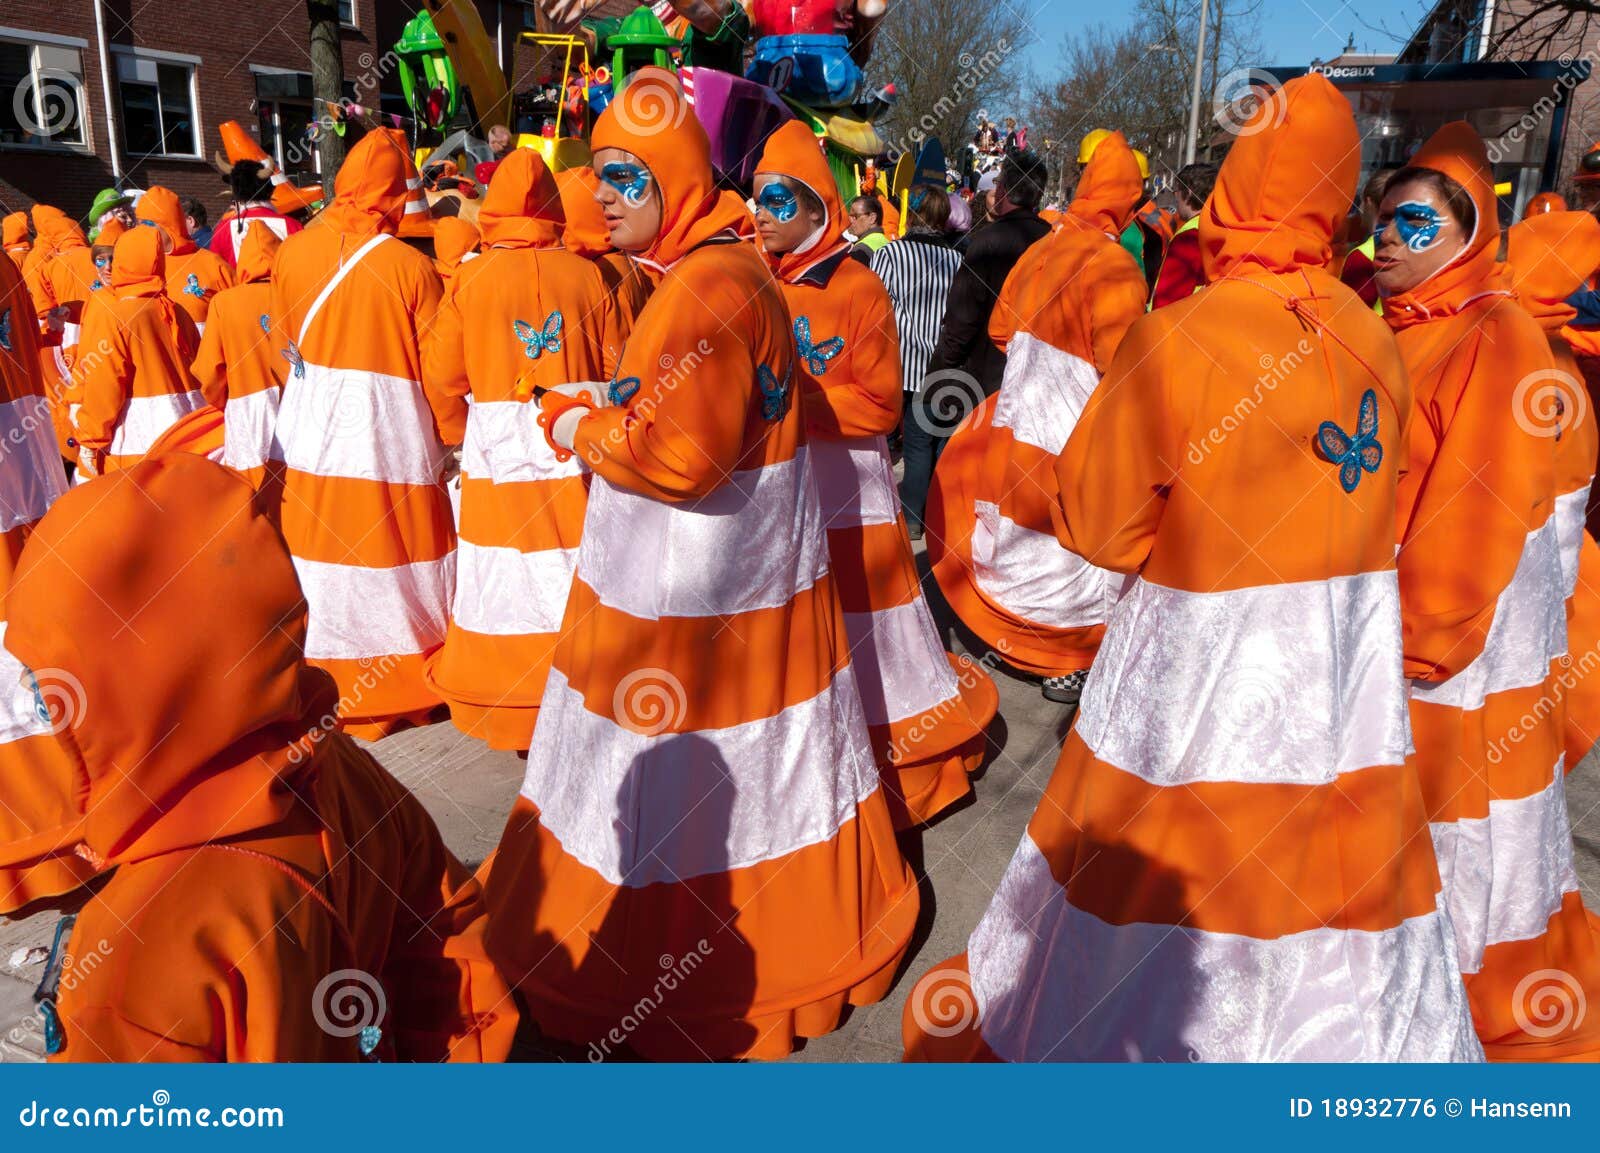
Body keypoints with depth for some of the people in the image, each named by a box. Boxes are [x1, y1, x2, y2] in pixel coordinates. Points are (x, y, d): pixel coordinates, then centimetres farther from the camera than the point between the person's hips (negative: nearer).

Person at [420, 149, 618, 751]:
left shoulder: (471, 279, -2)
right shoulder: (588, 276, -1)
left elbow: (441, 378, 0)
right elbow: (617, 372, 1)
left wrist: (460, 437, 17)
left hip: (497, 462, 0)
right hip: (574, 456, 1)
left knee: (508, 586, 8)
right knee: (574, 586, 9)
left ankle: (510, 718, 17)